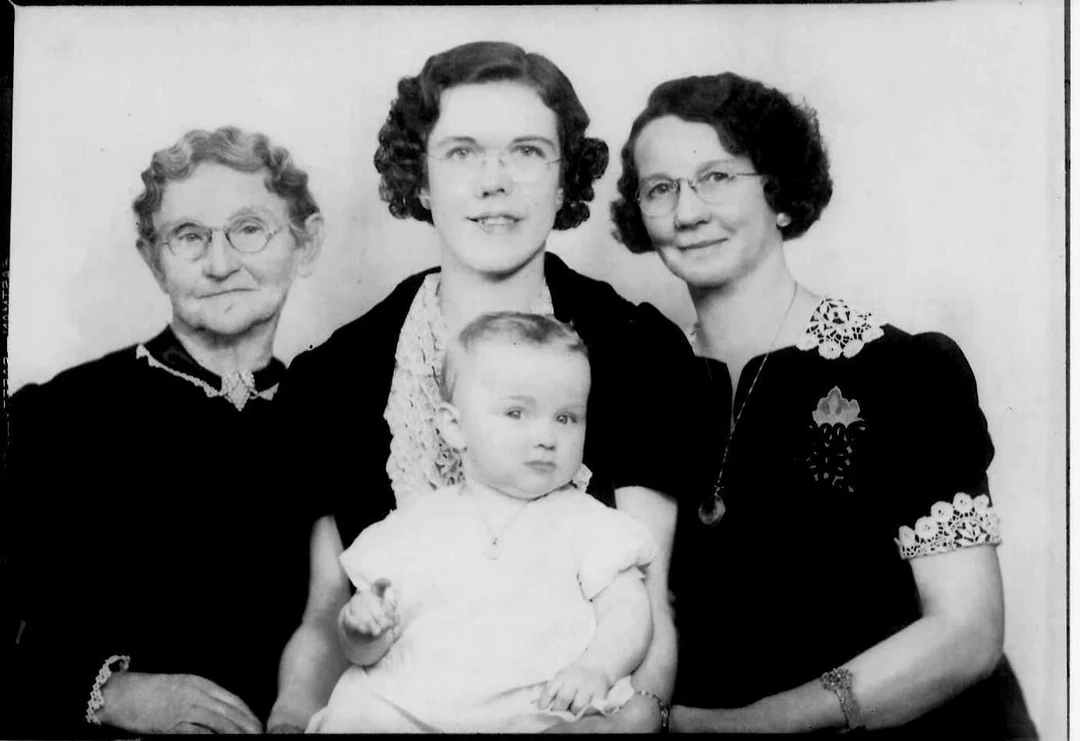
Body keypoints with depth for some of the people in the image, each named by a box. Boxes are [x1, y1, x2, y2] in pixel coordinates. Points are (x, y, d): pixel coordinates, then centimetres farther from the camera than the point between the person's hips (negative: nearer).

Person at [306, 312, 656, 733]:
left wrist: (597, 668, -16)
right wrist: (362, 630, -8)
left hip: (537, 713, 0)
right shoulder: (417, 525, 14)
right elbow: (364, 654, 15)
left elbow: (628, 615, 4)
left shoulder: (587, 524, 11)